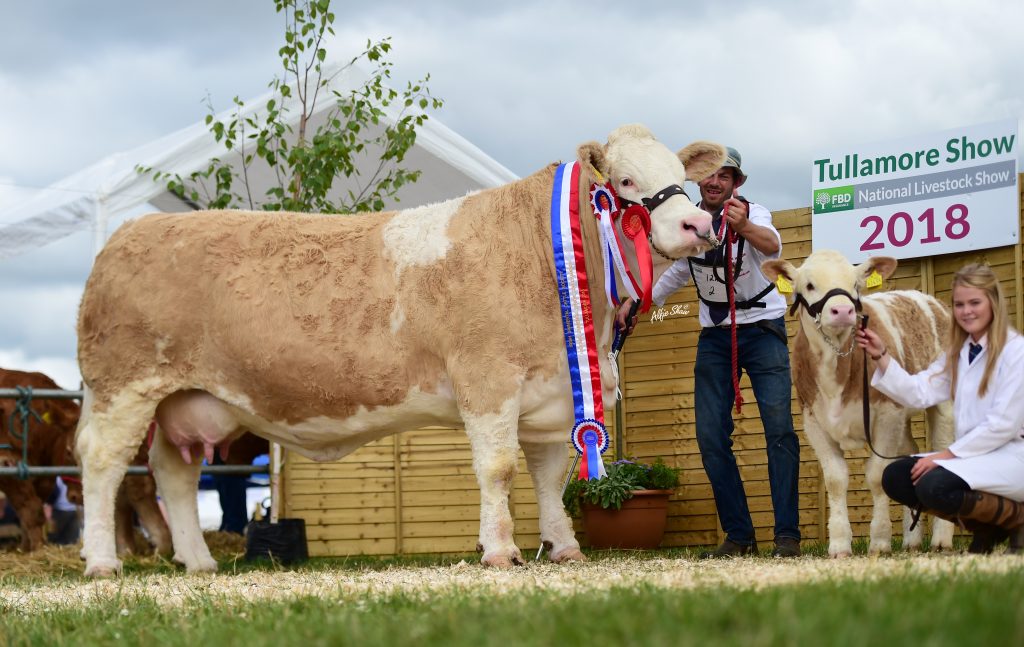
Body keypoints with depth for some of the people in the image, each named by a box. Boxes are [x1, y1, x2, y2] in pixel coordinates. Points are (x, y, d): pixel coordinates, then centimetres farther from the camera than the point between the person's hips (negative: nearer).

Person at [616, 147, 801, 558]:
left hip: (762, 330, -5)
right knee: (710, 436, -1)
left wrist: (744, 227, -60)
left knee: (779, 428, -13)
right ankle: (739, 535, 4)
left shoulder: (751, 213, -15)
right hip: (714, 336, 5)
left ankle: (788, 535, -11)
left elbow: (772, 246, -40)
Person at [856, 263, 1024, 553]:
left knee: (934, 486, -29)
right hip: (974, 454, 8)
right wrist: (881, 356, -4)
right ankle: (987, 529, 5)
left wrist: (949, 454, -19)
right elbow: (919, 393, 7)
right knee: (895, 478, -6)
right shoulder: (958, 352, 14)